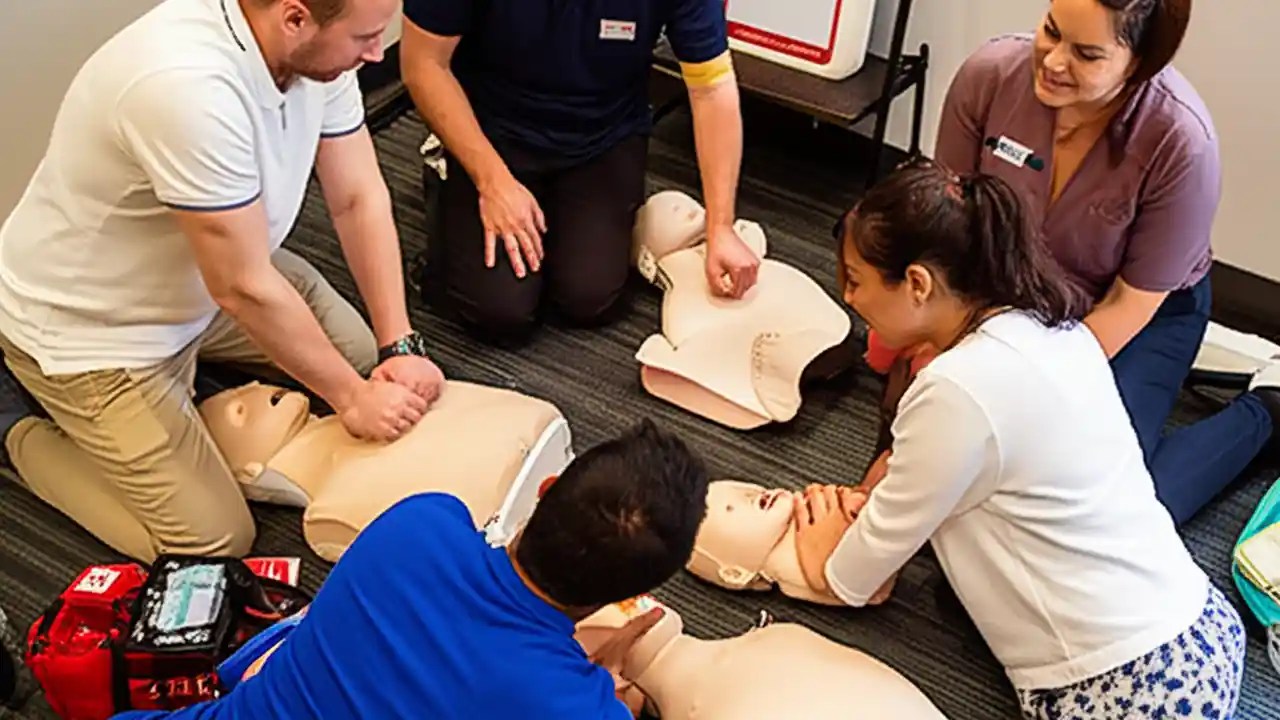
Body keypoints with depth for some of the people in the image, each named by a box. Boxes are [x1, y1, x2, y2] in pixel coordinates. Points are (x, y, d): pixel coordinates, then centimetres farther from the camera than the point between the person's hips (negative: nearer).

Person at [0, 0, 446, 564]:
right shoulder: (188, 84, -39)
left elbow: (359, 199, -7)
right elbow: (245, 288, -31)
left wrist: (400, 347, -12)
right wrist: (352, 397, -19)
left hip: (192, 278, 8)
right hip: (87, 325, -8)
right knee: (216, 545, -5)